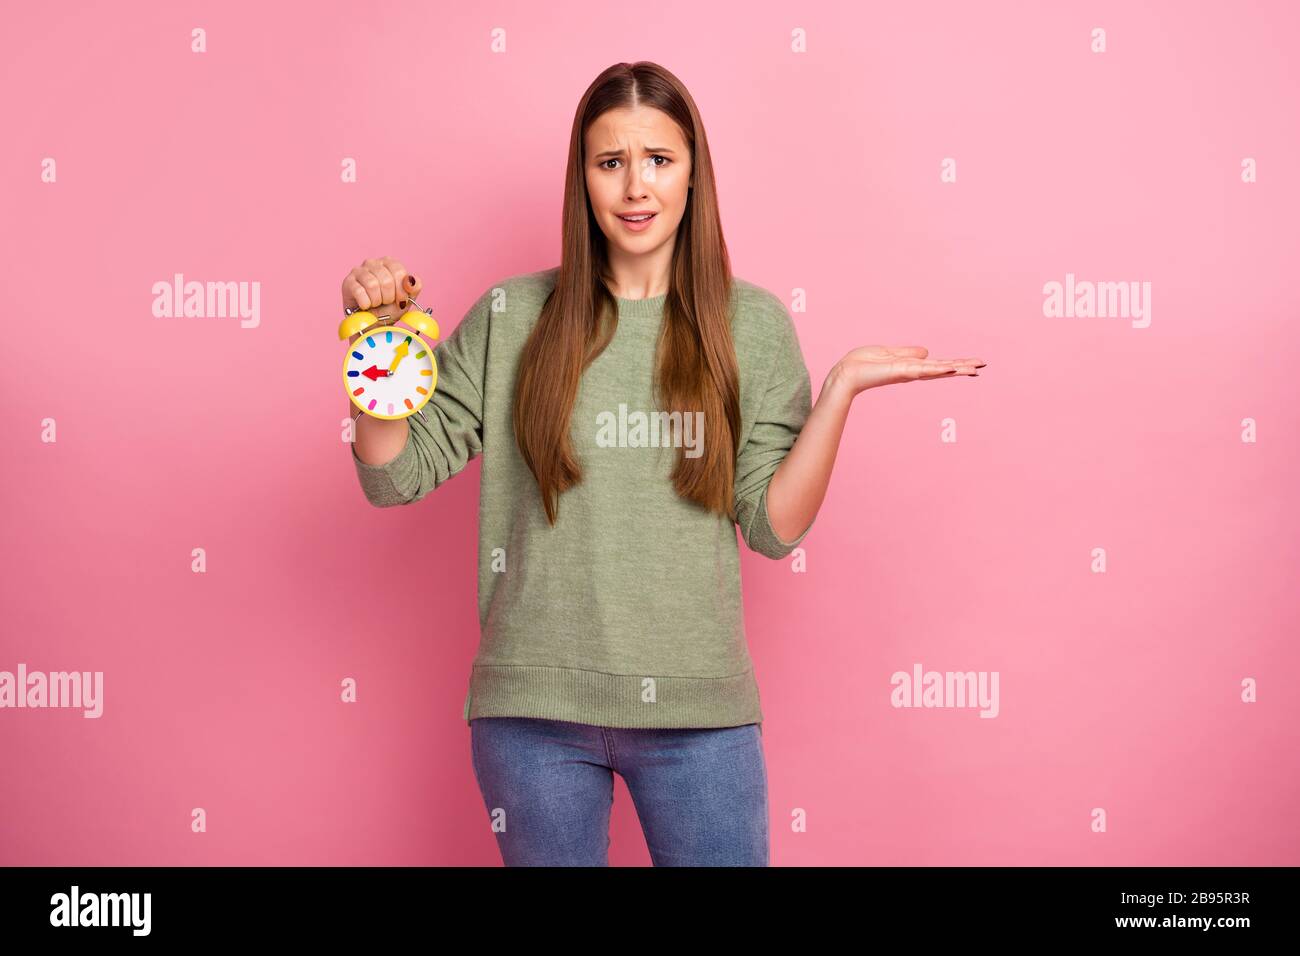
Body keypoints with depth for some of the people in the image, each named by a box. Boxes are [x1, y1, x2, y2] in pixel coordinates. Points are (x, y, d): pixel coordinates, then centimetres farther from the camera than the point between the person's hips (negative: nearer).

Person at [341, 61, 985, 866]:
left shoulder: (751, 323, 1)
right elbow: (393, 476, 1)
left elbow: (775, 527, -2)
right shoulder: (514, 317, 1)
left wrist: (843, 387, -11)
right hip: (535, 708, 0)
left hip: (698, 711, 0)